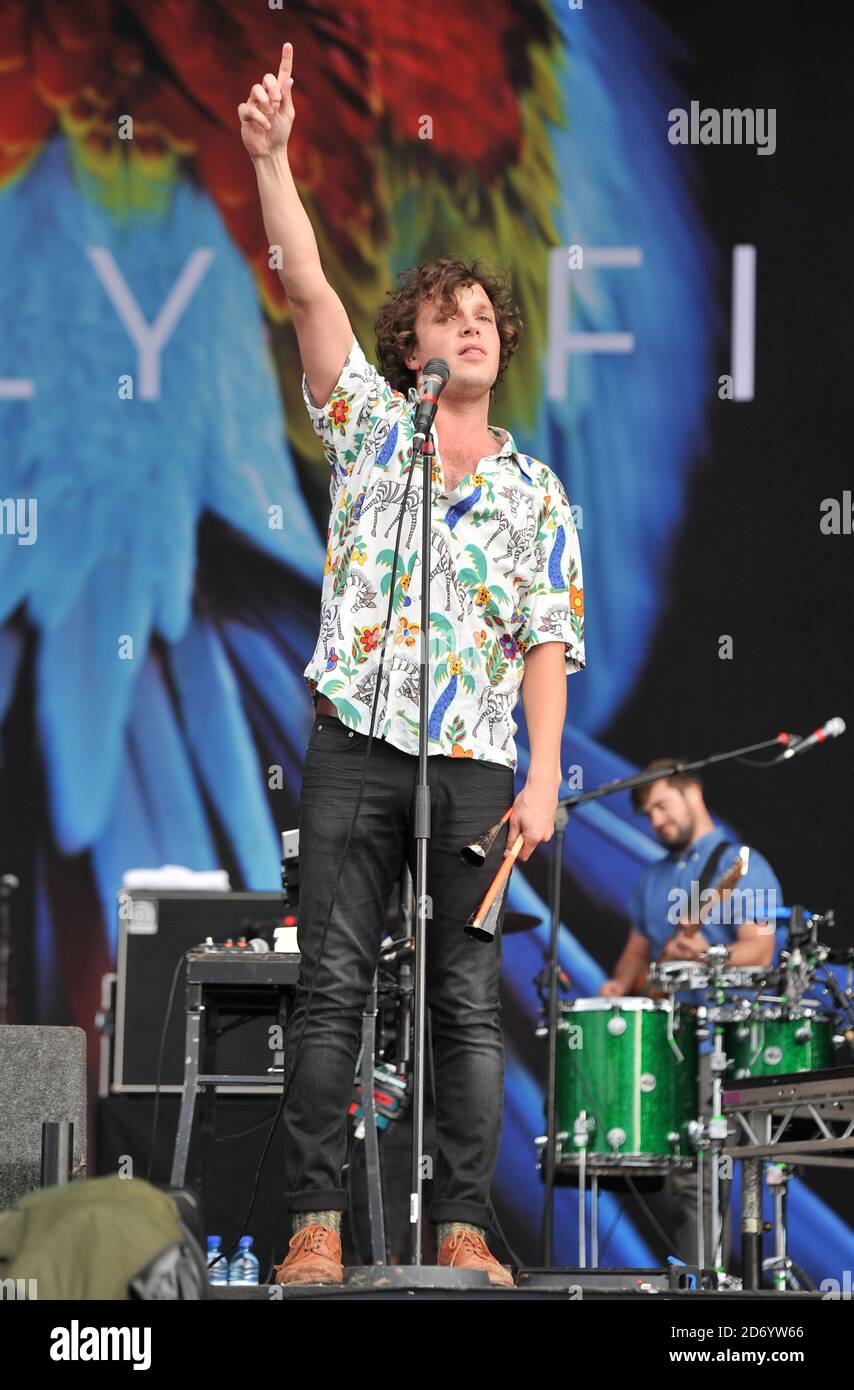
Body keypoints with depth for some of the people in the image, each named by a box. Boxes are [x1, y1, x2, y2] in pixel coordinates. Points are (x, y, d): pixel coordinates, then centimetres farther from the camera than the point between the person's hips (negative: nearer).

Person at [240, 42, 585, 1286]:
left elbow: (548, 642, 5)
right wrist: (271, 160, -12)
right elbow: (309, 292, -1)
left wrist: (544, 777, -7)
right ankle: (317, 1221, -4)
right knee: (332, 990, -5)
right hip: (356, 749, -1)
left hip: (474, 764, 1)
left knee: (470, 1004, -1)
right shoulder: (371, 429, 10)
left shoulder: (534, 492, 12)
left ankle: (464, 1229, 1)